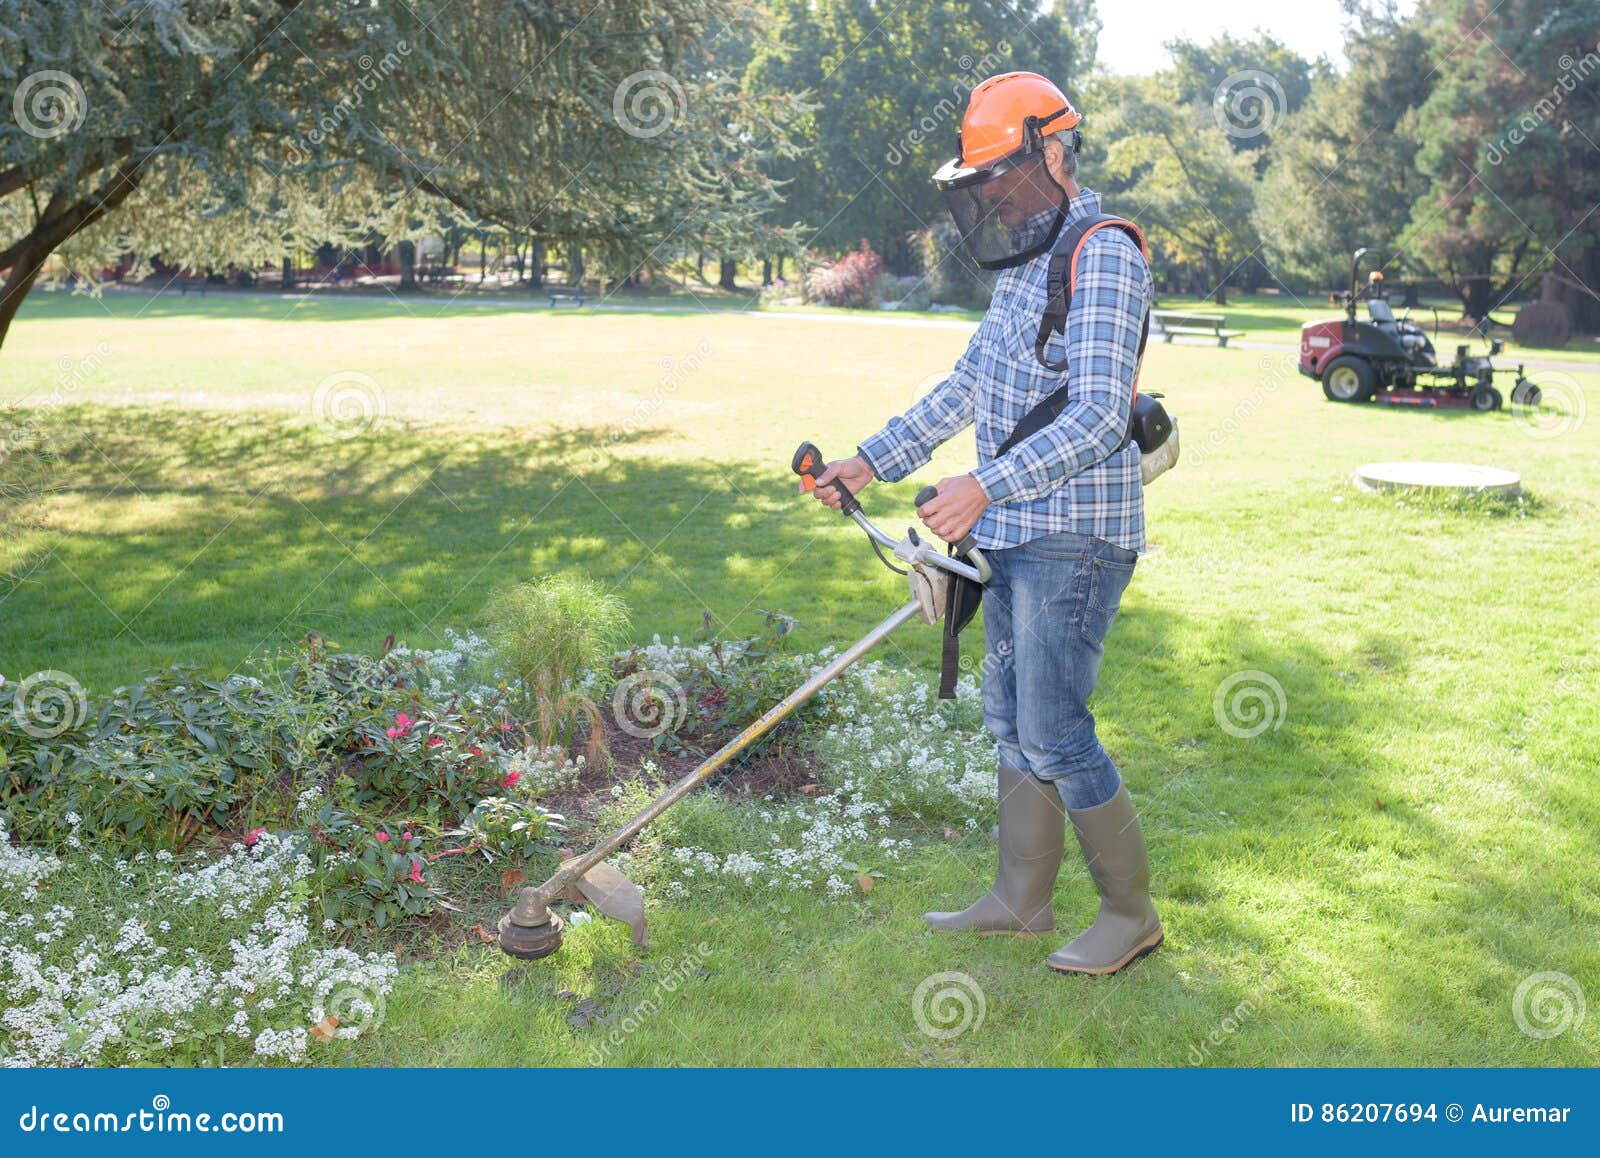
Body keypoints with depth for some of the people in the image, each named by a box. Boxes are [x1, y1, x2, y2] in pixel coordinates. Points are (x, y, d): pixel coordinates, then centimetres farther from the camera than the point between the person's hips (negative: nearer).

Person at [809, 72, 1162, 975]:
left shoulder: (1104, 258, -14)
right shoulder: (1026, 267, 16)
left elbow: (1099, 417, -24)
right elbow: (966, 391, 22)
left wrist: (987, 484, -31)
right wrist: (873, 461, 18)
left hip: (1074, 541, -9)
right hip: (1015, 537, 10)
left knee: (1055, 734, -5)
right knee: (1012, 722, 14)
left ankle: (1132, 914, 12)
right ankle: (1023, 899, 27)